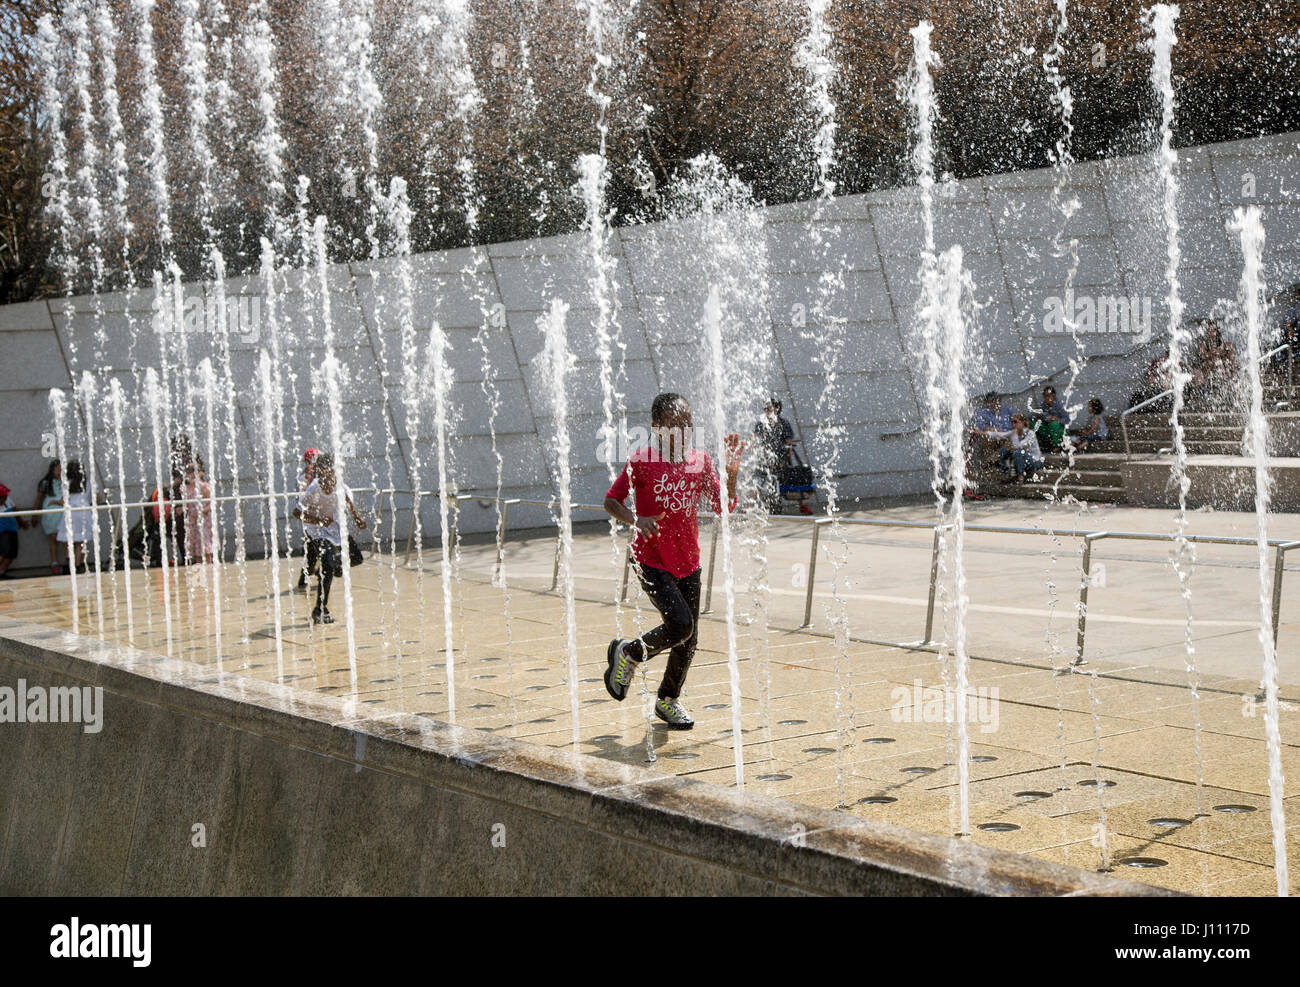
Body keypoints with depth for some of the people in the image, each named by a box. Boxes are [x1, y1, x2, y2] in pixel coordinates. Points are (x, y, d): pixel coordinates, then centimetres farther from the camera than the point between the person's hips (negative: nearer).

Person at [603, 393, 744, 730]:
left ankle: (668, 700, 29)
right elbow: (611, 501, -4)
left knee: (689, 638, 7)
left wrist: (732, 471, -18)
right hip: (652, 561, -5)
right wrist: (636, 520, -22)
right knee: (680, 624, -21)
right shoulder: (642, 461, -10)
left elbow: (723, 507, -3)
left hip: (688, 563, 5)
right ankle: (628, 653, 7)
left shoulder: (700, 460, 2)